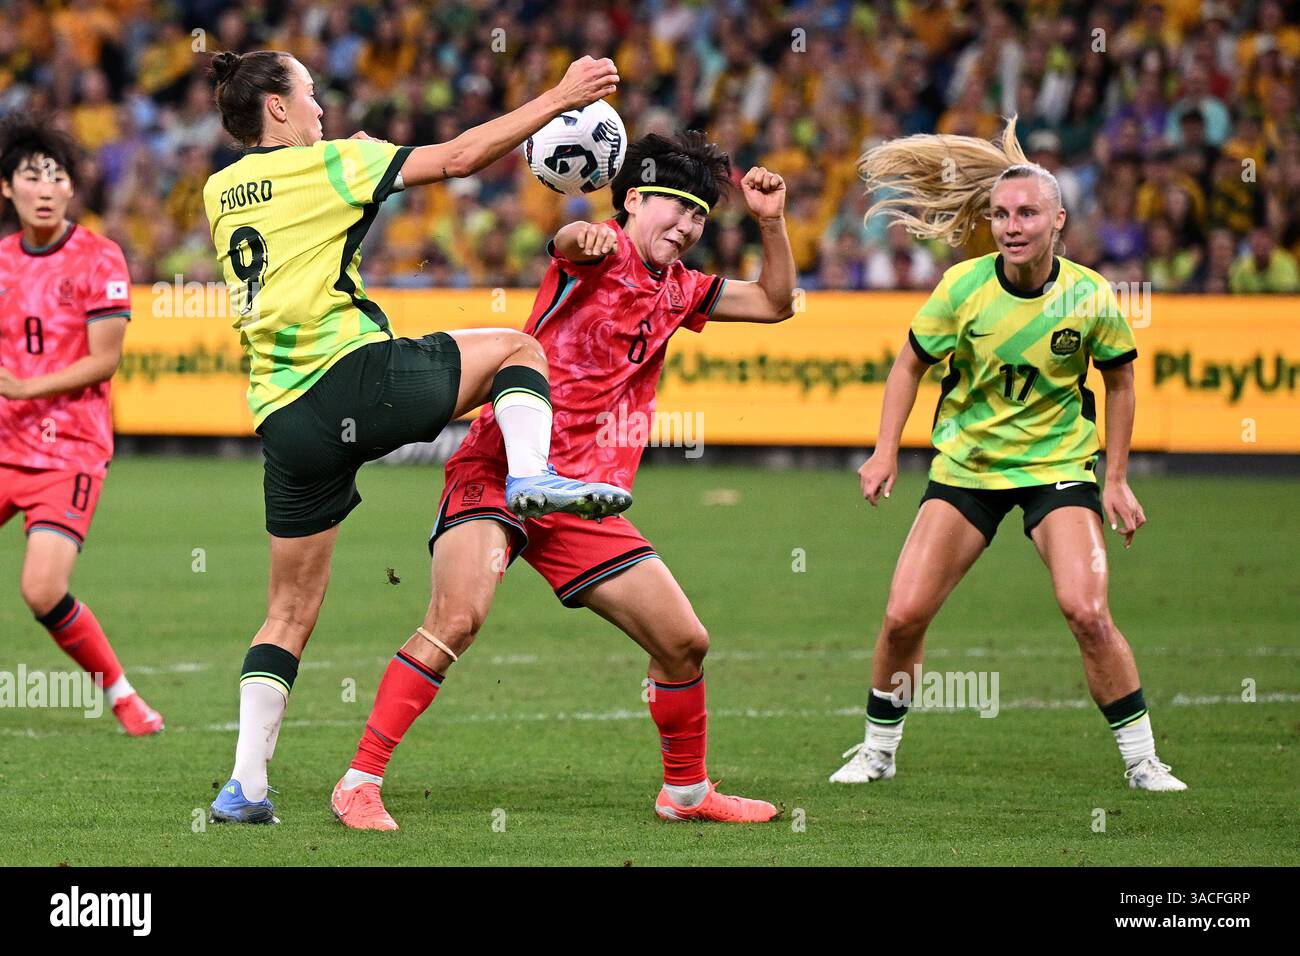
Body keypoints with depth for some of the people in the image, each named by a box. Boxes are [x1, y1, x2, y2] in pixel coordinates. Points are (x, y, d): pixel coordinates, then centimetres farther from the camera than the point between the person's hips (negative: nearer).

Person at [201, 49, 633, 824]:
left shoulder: (219, 193, 17)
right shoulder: (324, 165, 0)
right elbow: (457, 157, -2)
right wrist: (558, 99, 3)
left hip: (284, 424, 6)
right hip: (356, 379, -6)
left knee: (292, 609, 13)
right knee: (515, 349, 14)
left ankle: (246, 783, 4)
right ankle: (530, 476, -11)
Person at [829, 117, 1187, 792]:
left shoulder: (1089, 296, -13)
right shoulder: (963, 287, -13)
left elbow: (1119, 380, 4)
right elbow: (911, 363, 3)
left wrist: (1116, 479, 3)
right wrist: (885, 451, -5)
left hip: (1059, 467, -1)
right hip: (965, 468, 1)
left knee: (1086, 611, -20)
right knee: (903, 615, -7)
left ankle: (1142, 760, -4)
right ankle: (878, 749, 17)